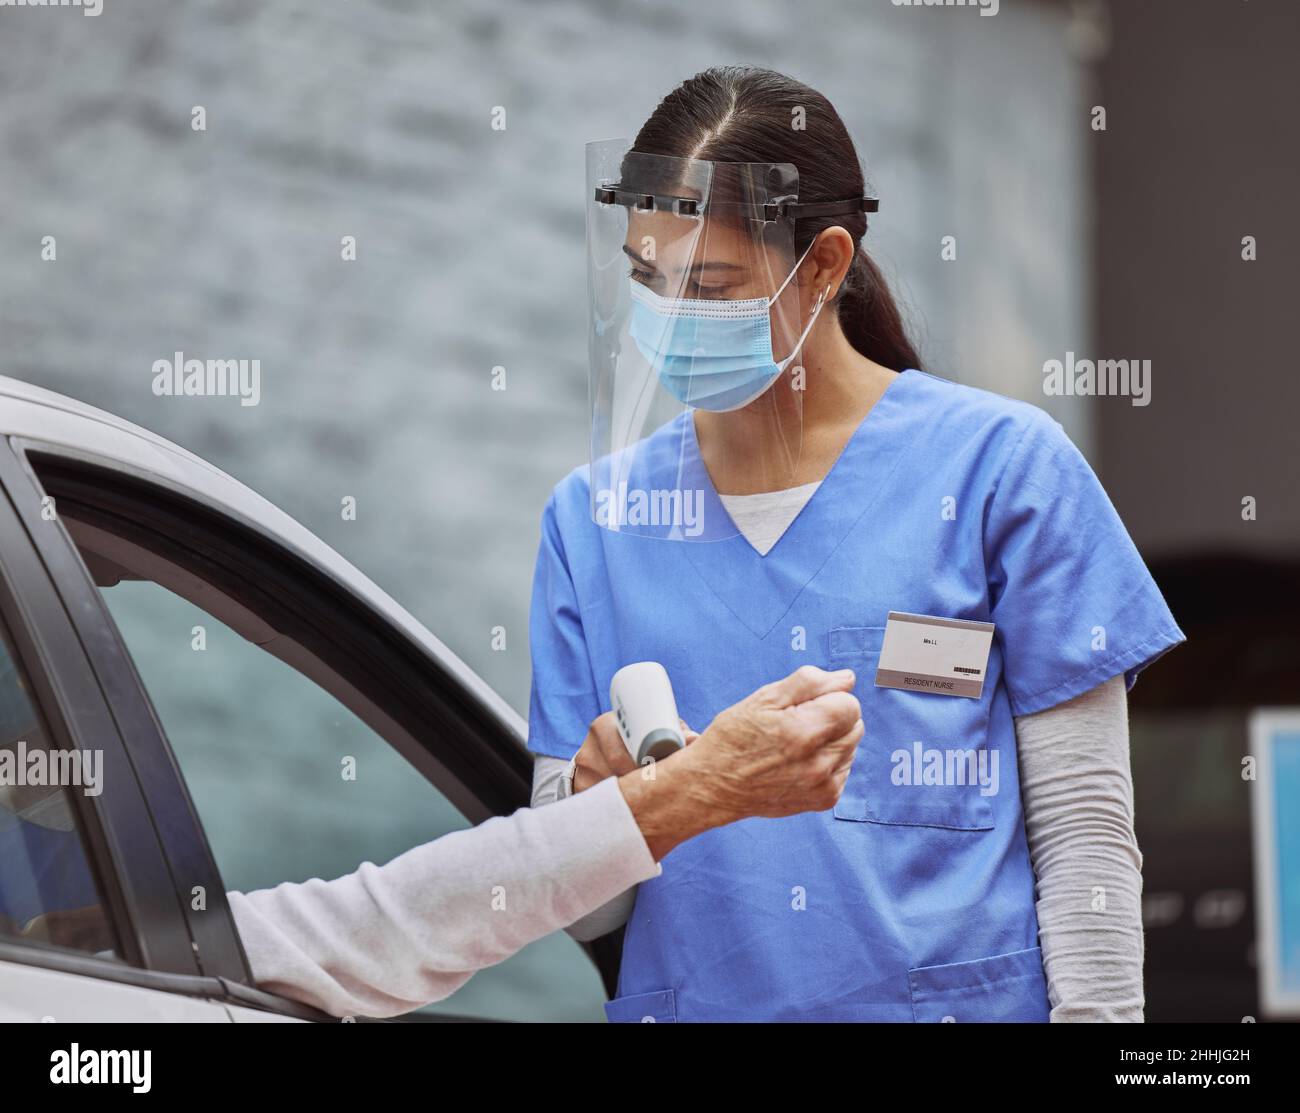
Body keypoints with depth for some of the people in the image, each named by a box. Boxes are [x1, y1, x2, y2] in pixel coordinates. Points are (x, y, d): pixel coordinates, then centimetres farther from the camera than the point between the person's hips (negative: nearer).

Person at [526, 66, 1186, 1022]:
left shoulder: (1002, 466, -4)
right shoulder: (593, 514, 6)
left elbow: (1084, 825, -4)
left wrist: (1098, 1009, -12)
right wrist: (598, 799, -14)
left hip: (960, 992, -2)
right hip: (694, 997, 3)